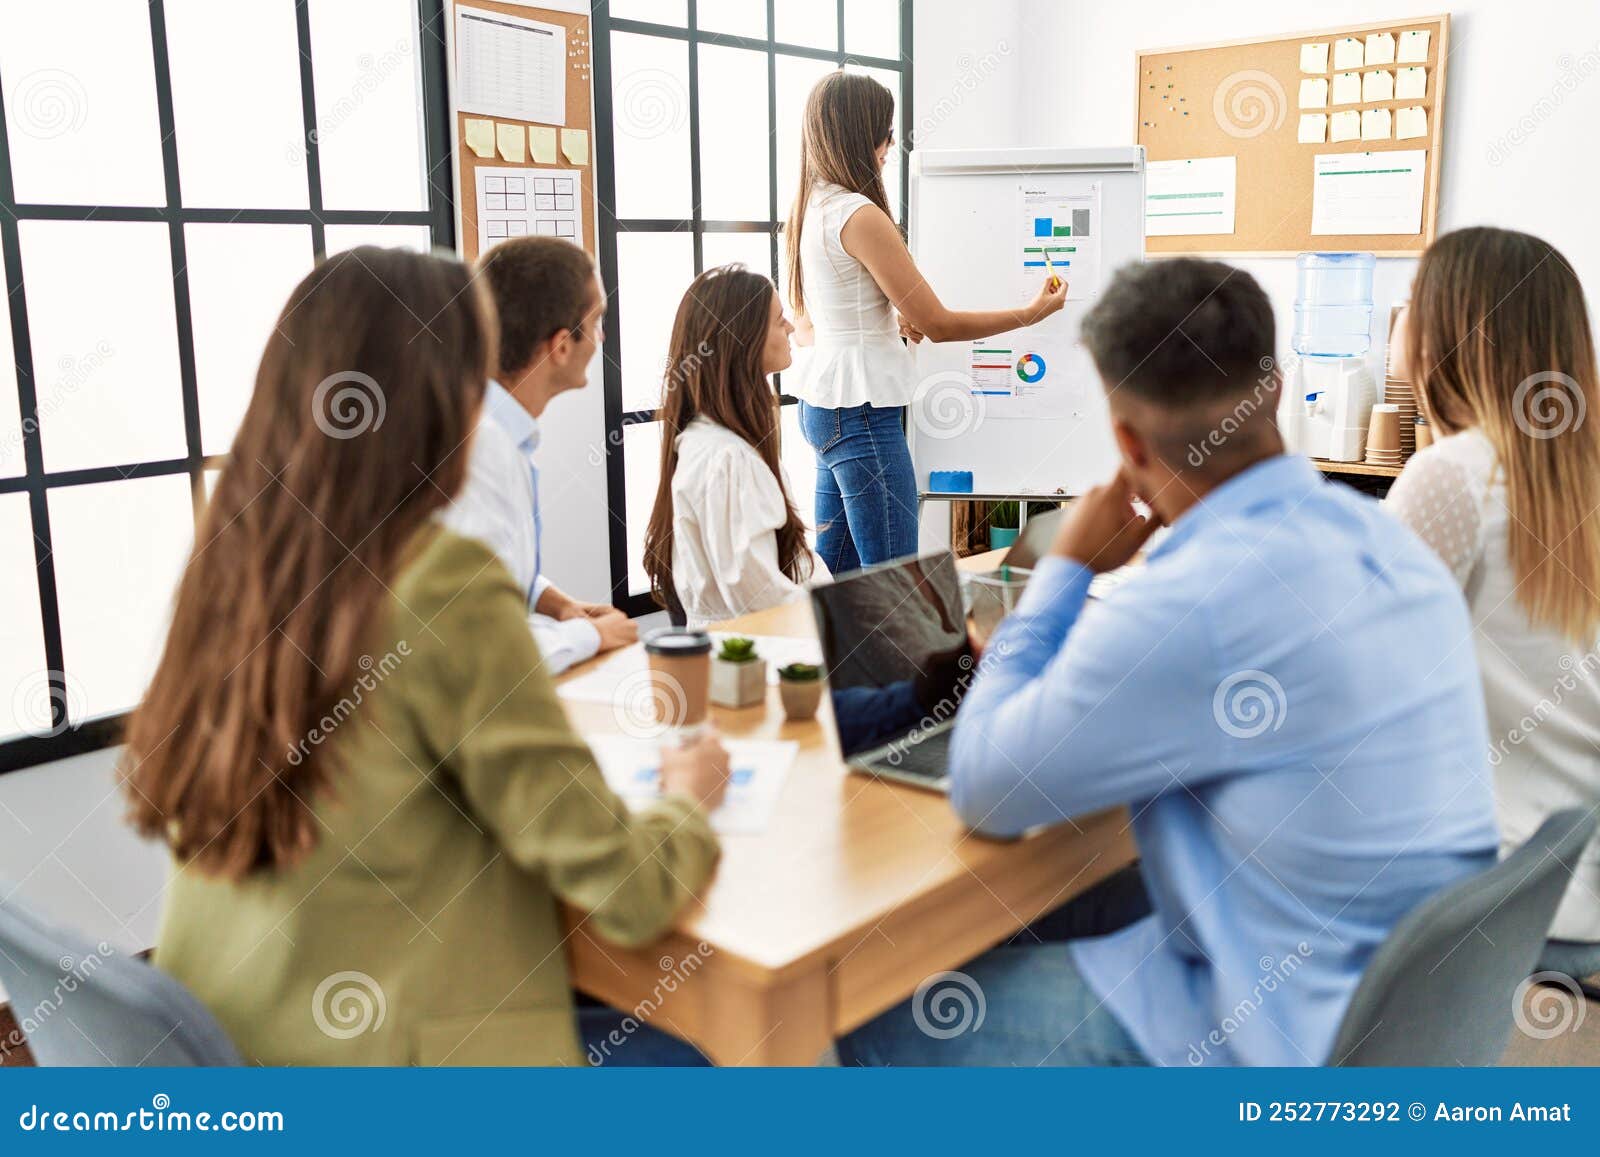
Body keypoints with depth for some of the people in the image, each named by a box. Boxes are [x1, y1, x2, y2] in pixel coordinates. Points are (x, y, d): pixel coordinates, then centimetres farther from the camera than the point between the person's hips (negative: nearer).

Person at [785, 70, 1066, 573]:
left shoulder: (807, 209, 11)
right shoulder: (859, 215, -16)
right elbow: (939, 324, -13)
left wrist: (889, 323, 14)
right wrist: (1033, 313, -2)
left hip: (822, 405, 10)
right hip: (862, 411, -10)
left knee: (834, 570, 15)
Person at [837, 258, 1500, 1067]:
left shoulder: (1188, 603, -30)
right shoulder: (1385, 537, -1)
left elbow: (984, 788, -15)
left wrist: (1066, 567, -8)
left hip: (1276, 1036, -9)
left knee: (878, 1025, 2)